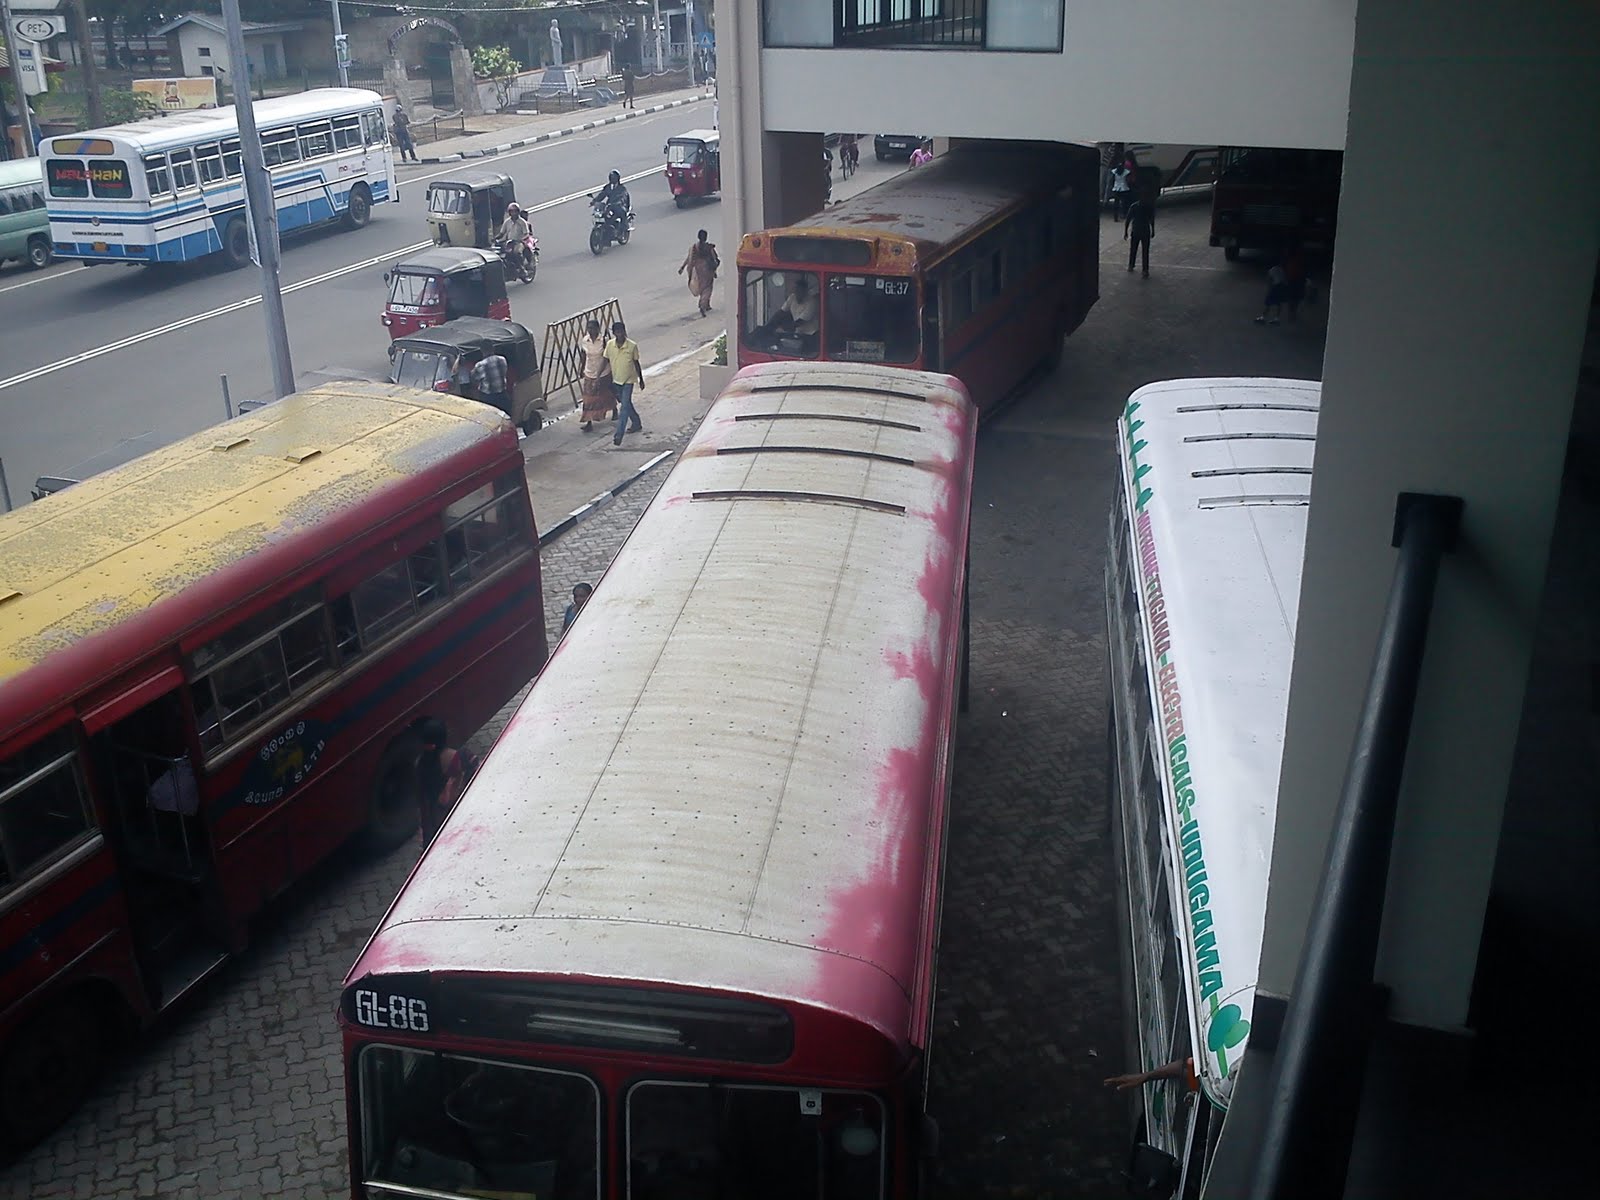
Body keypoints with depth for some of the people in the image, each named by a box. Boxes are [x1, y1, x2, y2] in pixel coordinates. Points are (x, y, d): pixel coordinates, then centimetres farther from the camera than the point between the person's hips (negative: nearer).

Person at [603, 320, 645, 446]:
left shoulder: (632, 346, -15)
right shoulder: (610, 345, -9)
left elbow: (636, 363, -4)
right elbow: (605, 361, 1)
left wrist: (641, 379, 4)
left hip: (628, 380, -4)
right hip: (616, 379, 4)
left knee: (624, 406, -11)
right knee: (626, 404, 20)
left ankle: (619, 434, -11)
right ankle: (636, 424, 42)